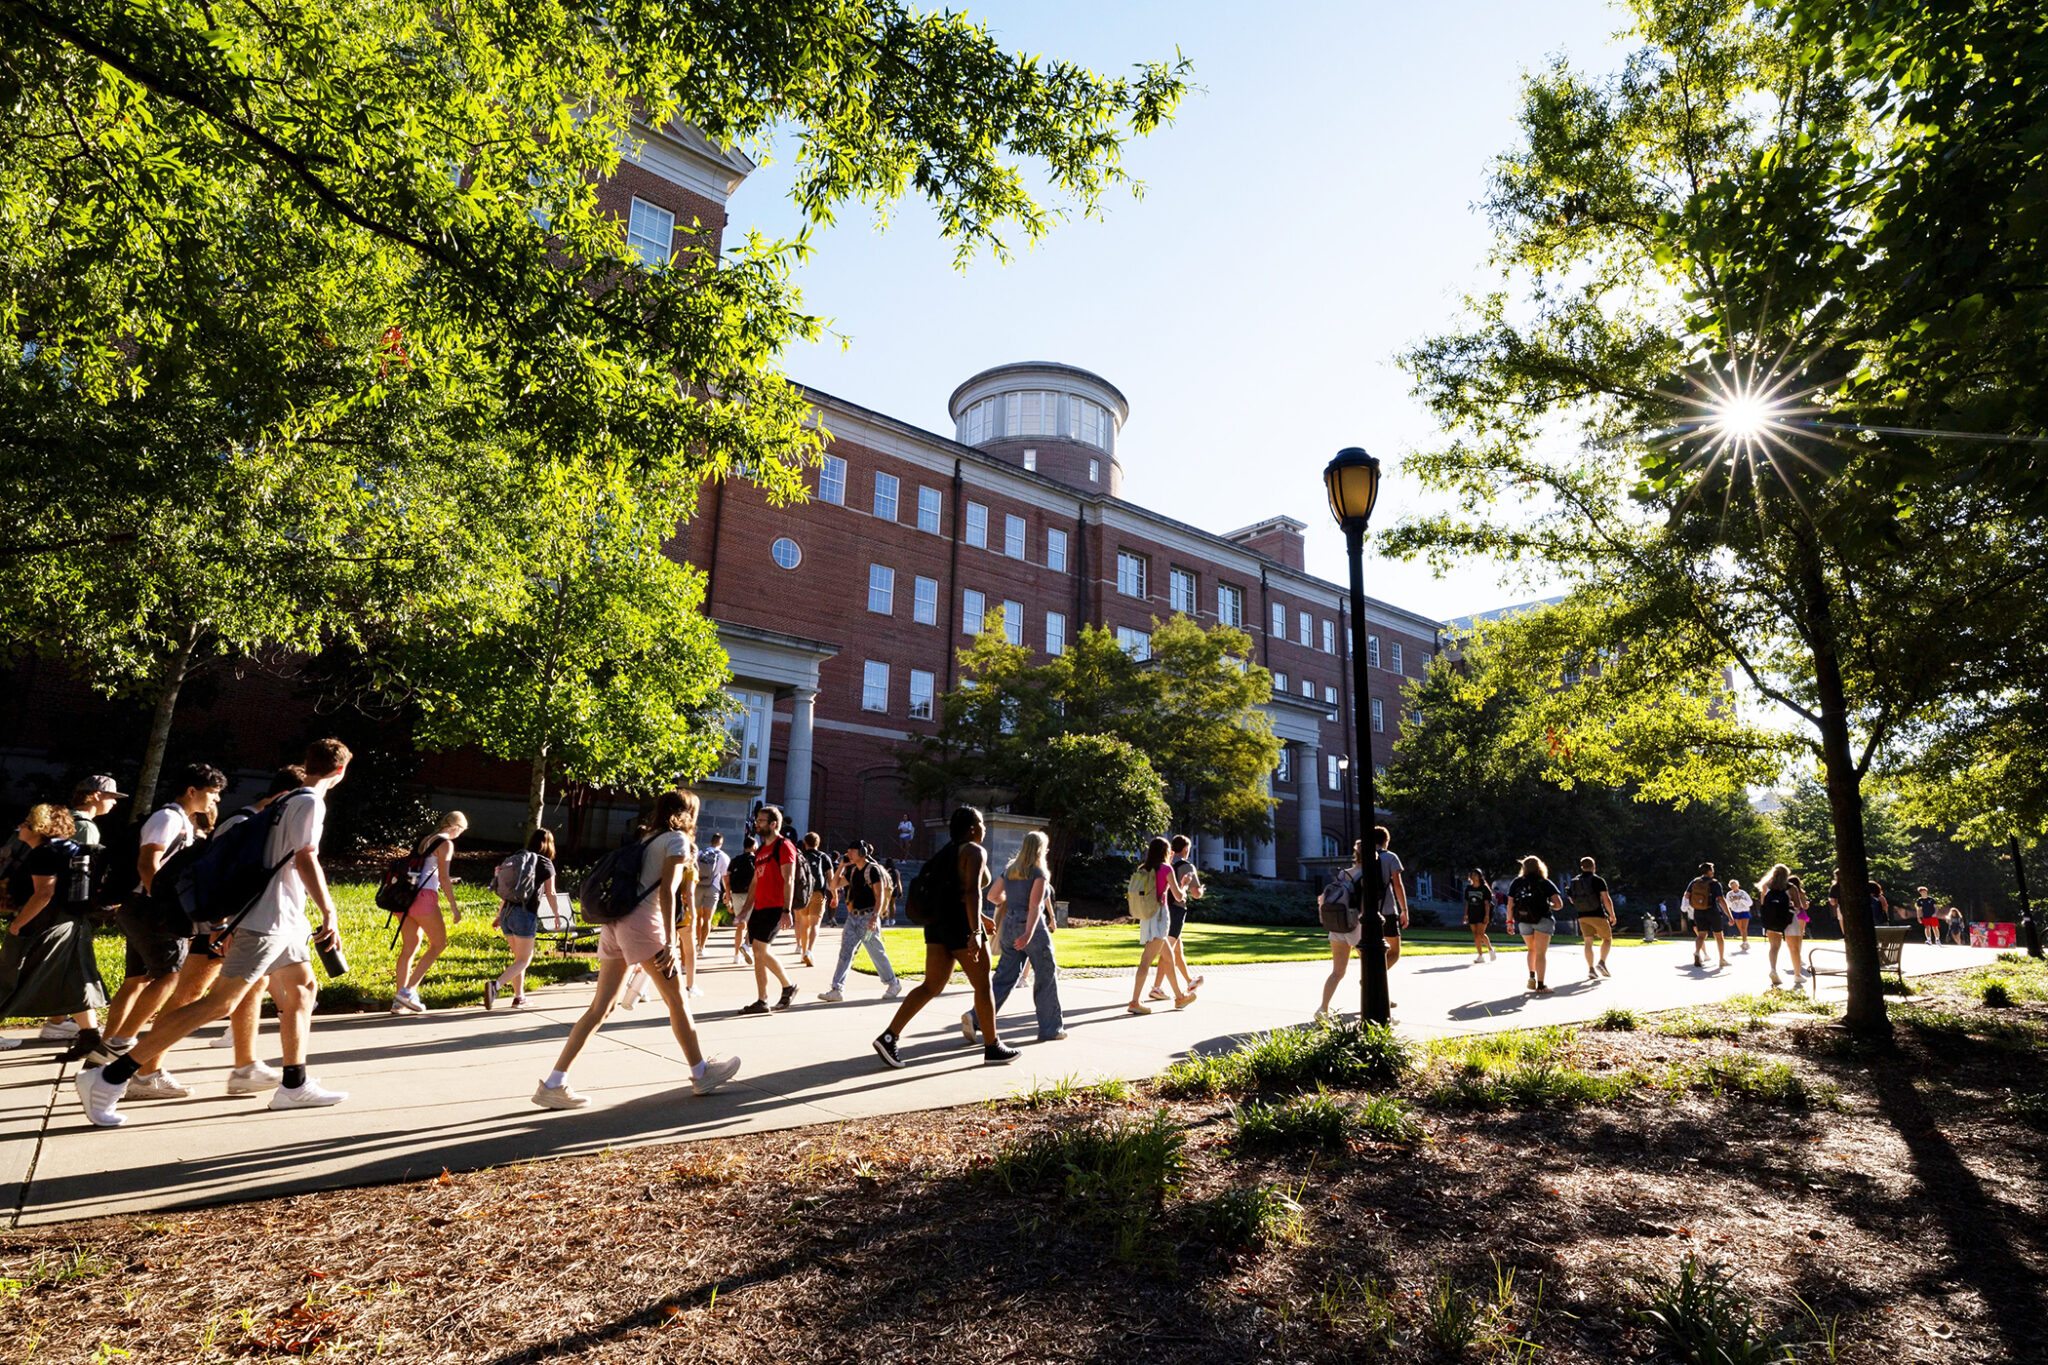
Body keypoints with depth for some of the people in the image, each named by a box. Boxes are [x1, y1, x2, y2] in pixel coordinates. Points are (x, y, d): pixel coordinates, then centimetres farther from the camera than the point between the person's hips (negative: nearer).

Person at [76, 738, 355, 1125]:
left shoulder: (285, 801, 15)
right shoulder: (311, 803, -13)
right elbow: (305, 859, -23)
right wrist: (329, 914, -25)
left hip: (283, 921, 10)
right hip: (270, 921, -10)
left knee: (303, 989, 12)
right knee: (220, 1003, -9)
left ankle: (294, 1086, 15)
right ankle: (110, 1076, -5)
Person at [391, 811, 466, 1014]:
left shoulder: (424, 841, 21)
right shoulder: (446, 844, -4)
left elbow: (416, 870, 20)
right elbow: (443, 876, -11)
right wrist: (454, 906, -9)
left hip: (406, 896, 8)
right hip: (424, 897, -8)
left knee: (409, 947, 10)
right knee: (439, 943, 3)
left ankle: (399, 1002, 9)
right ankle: (408, 990, -5)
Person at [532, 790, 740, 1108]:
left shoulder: (650, 838, 23)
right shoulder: (678, 839, -2)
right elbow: (666, 890, -14)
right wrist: (669, 942, -17)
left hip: (614, 923, 8)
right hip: (642, 922, -8)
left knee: (600, 1006, 8)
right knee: (677, 1000, 4)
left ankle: (553, 1084, 6)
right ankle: (701, 1073, 15)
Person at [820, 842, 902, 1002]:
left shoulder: (873, 869, -11)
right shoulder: (853, 871, 12)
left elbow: (880, 895, -16)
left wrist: (875, 917, -26)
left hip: (868, 917, -7)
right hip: (853, 916, 7)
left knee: (877, 953, 4)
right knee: (845, 952, -1)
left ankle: (893, 984, 21)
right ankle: (837, 989, -3)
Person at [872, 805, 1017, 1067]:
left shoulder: (948, 852, 19)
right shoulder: (975, 851, -8)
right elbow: (972, 891, -21)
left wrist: (979, 918, 33)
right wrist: (975, 932, -27)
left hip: (937, 924, 8)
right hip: (961, 923, -8)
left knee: (932, 986, 8)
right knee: (983, 985, 5)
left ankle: (889, 1037, -2)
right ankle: (992, 1047, 15)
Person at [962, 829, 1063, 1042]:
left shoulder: (1009, 870, 11)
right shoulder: (1039, 873, -9)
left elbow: (1004, 902, 14)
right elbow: (1035, 906, -20)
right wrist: (1029, 933, -30)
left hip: (1010, 927, 6)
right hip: (1032, 928, -6)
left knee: (1004, 977, 5)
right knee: (1046, 977, 8)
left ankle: (974, 1017, -11)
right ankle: (1050, 1028, 16)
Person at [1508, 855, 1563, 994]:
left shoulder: (1516, 883, 9)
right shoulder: (1546, 883, 4)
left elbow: (1510, 904, 5)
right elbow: (1559, 904, -3)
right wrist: (1549, 906, 18)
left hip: (1523, 920, 2)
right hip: (1543, 919, -2)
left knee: (1532, 950, 22)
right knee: (1541, 953, 0)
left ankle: (1532, 977, 10)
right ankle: (1541, 985, -4)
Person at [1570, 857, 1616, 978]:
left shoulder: (1574, 881, 7)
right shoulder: (1599, 880, -7)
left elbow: (1572, 900, 15)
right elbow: (1606, 899, -13)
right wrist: (1612, 915, -3)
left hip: (1583, 916, 4)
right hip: (1598, 915, -3)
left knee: (1588, 942, 4)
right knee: (1607, 939, 13)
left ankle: (1591, 968, -5)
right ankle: (1602, 963, -4)